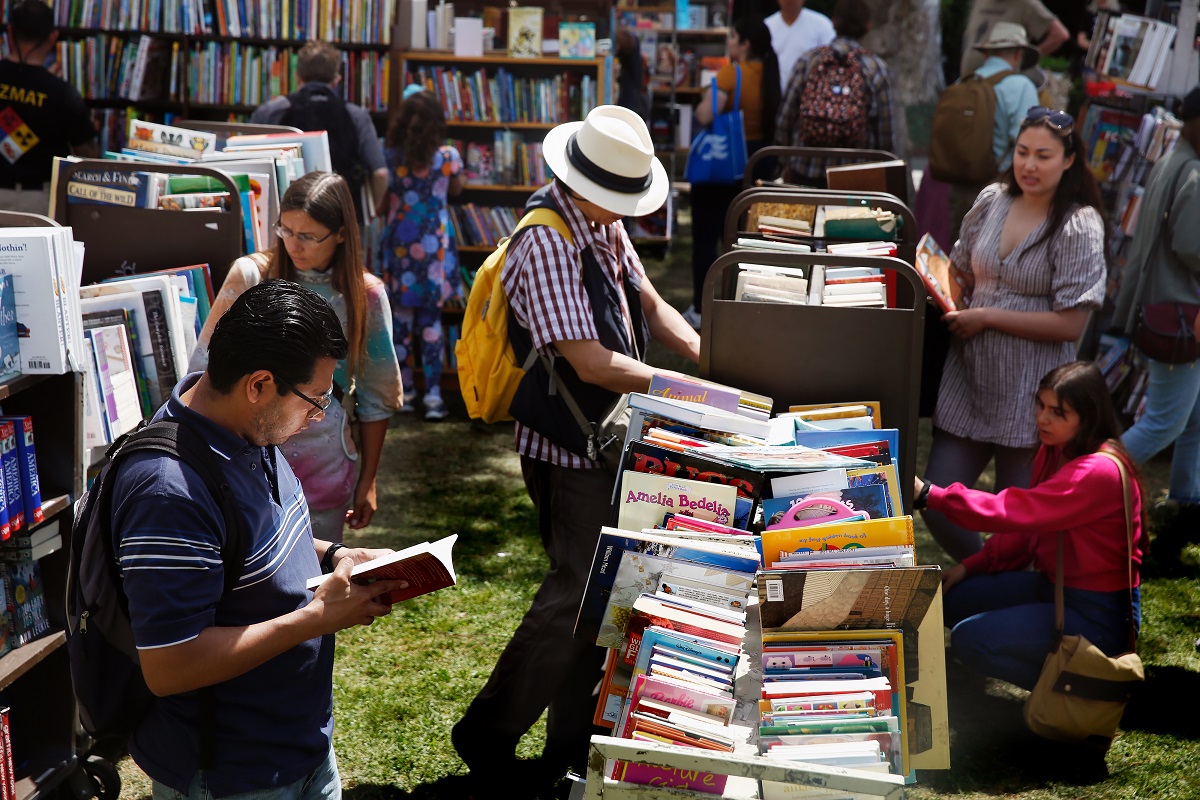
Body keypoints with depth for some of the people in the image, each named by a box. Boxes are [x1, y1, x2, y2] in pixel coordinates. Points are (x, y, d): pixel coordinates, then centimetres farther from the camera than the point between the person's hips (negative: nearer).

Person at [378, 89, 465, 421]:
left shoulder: (390, 159, -7)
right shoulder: (448, 157, -7)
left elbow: (381, 206, 0)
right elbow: (457, 188, 13)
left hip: (399, 245, 1)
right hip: (434, 246, -1)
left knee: (401, 318, 10)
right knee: (431, 318, 4)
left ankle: (404, 391, 17)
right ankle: (433, 393, -2)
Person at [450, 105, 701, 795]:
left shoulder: (605, 227, 7)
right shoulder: (547, 244, -23)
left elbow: (650, 307, 12)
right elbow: (592, 362, -27)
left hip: (608, 441, 9)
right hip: (568, 451, -9)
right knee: (575, 598, -5)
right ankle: (488, 737, 12)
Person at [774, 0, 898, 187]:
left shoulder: (808, 60, 0)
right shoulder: (876, 69, -2)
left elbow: (785, 117, 3)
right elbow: (886, 131, 0)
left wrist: (787, 161, 16)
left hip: (807, 171, 1)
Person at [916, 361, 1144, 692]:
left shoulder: (1099, 472, -26)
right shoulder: (1054, 452, 3)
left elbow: (1014, 511, -33)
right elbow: (1028, 523, 12)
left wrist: (929, 493, -35)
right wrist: (970, 566, 1)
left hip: (1096, 615, -10)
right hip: (1054, 586, 10)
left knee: (970, 639, -19)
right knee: (954, 599, 6)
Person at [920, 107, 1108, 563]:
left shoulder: (1079, 226, -11)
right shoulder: (991, 201, 6)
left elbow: (1070, 323, -16)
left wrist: (986, 317, -14)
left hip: (1029, 391, -5)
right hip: (969, 376, 5)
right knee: (936, 505, 4)